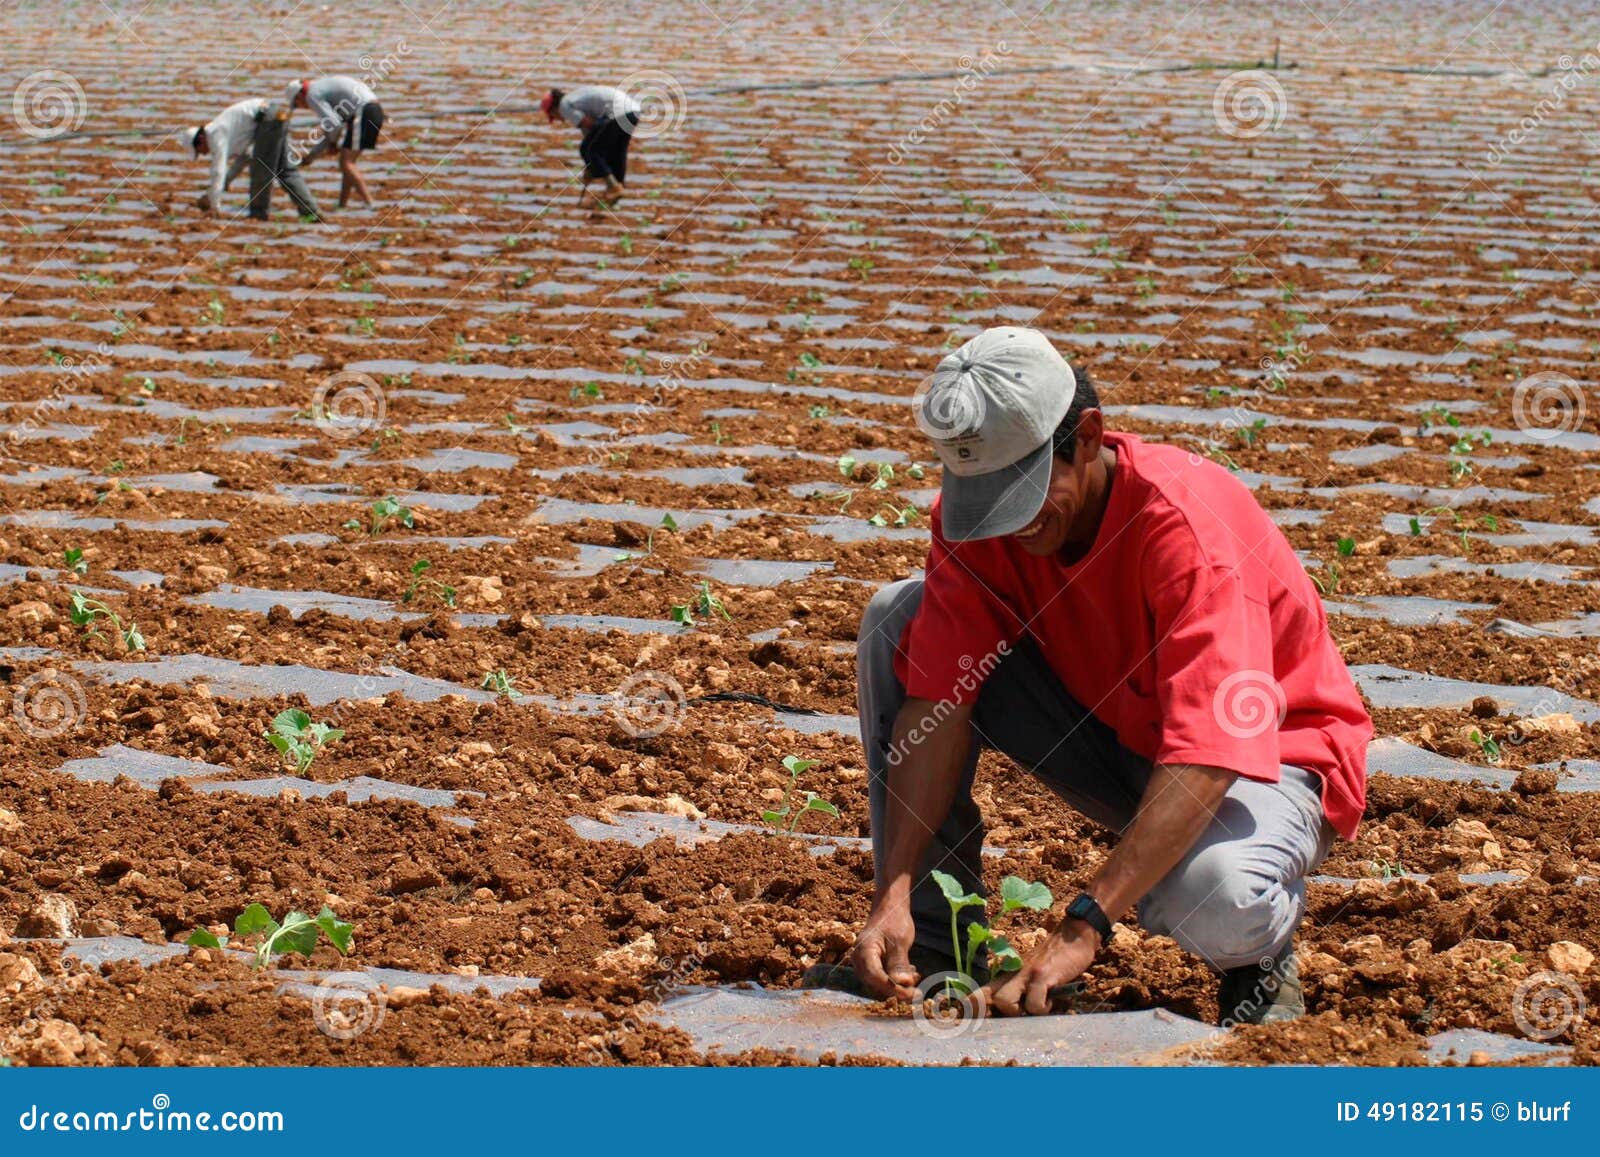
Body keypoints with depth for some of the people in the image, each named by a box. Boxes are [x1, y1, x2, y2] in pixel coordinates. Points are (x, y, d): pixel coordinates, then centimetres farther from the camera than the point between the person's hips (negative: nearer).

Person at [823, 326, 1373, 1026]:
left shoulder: (1187, 521, -31)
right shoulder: (978, 507, -14)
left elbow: (1206, 757, -39)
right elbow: (937, 699, -17)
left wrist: (1082, 929, -46)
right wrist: (893, 895, -30)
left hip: (1259, 760, -6)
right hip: (1112, 743, 6)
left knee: (1215, 899, -41)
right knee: (897, 620, -11)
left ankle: (1260, 952, -1)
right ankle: (931, 943, -6)